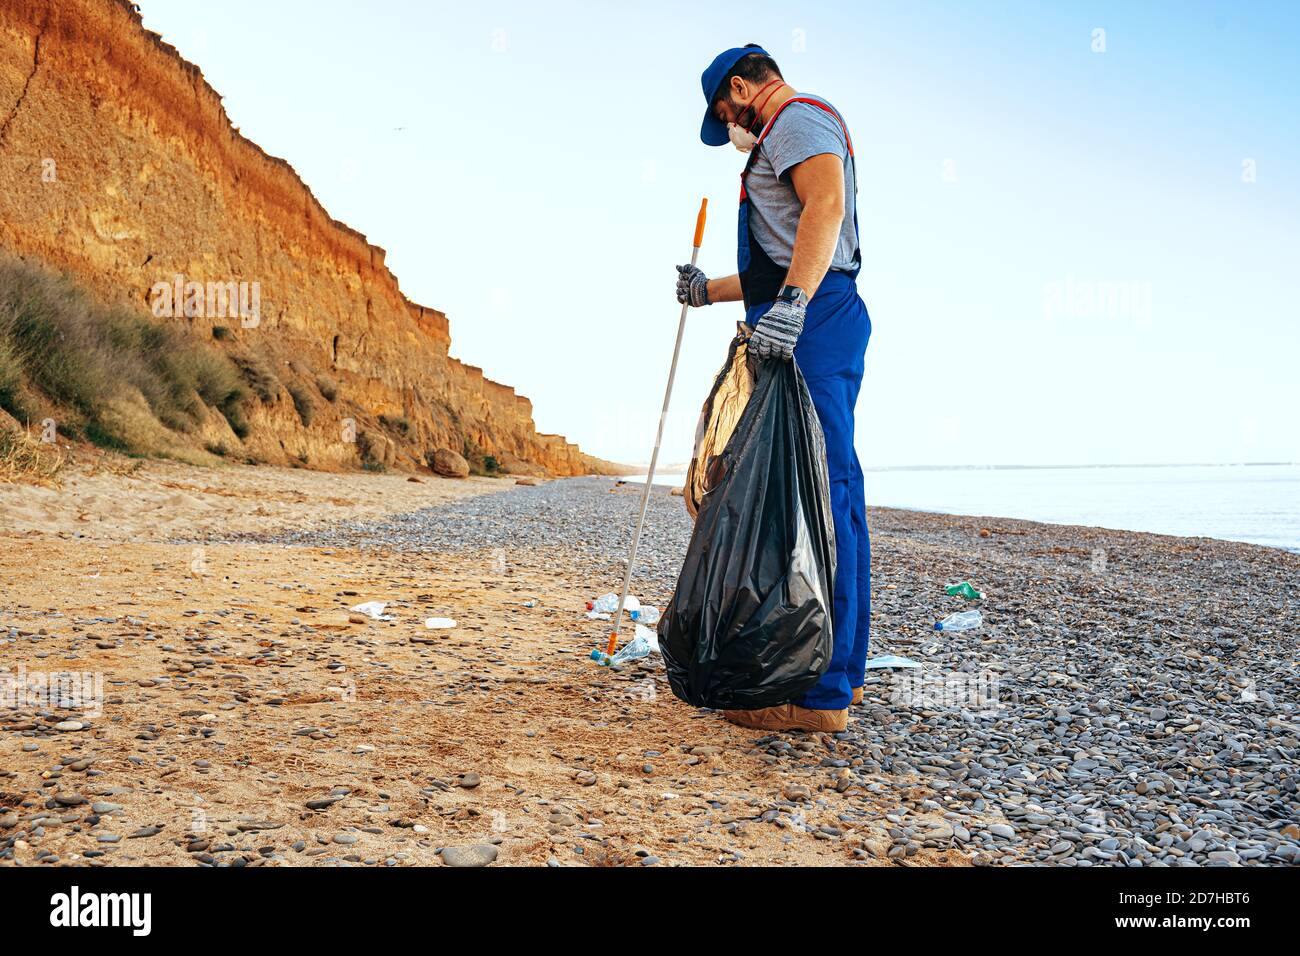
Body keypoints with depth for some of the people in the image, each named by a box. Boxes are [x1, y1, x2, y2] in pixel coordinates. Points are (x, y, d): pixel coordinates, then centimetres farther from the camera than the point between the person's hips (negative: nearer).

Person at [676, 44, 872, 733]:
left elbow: (827, 202, -23)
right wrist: (710, 291, 37)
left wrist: (790, 304, -35)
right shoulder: (788, 138, 32)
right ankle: (845, 669, 16)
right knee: (832, 494, 10)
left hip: (813, 322, -11)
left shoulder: (798, 117, -1)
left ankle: (820, 694, -15)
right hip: (815, 324, 11)